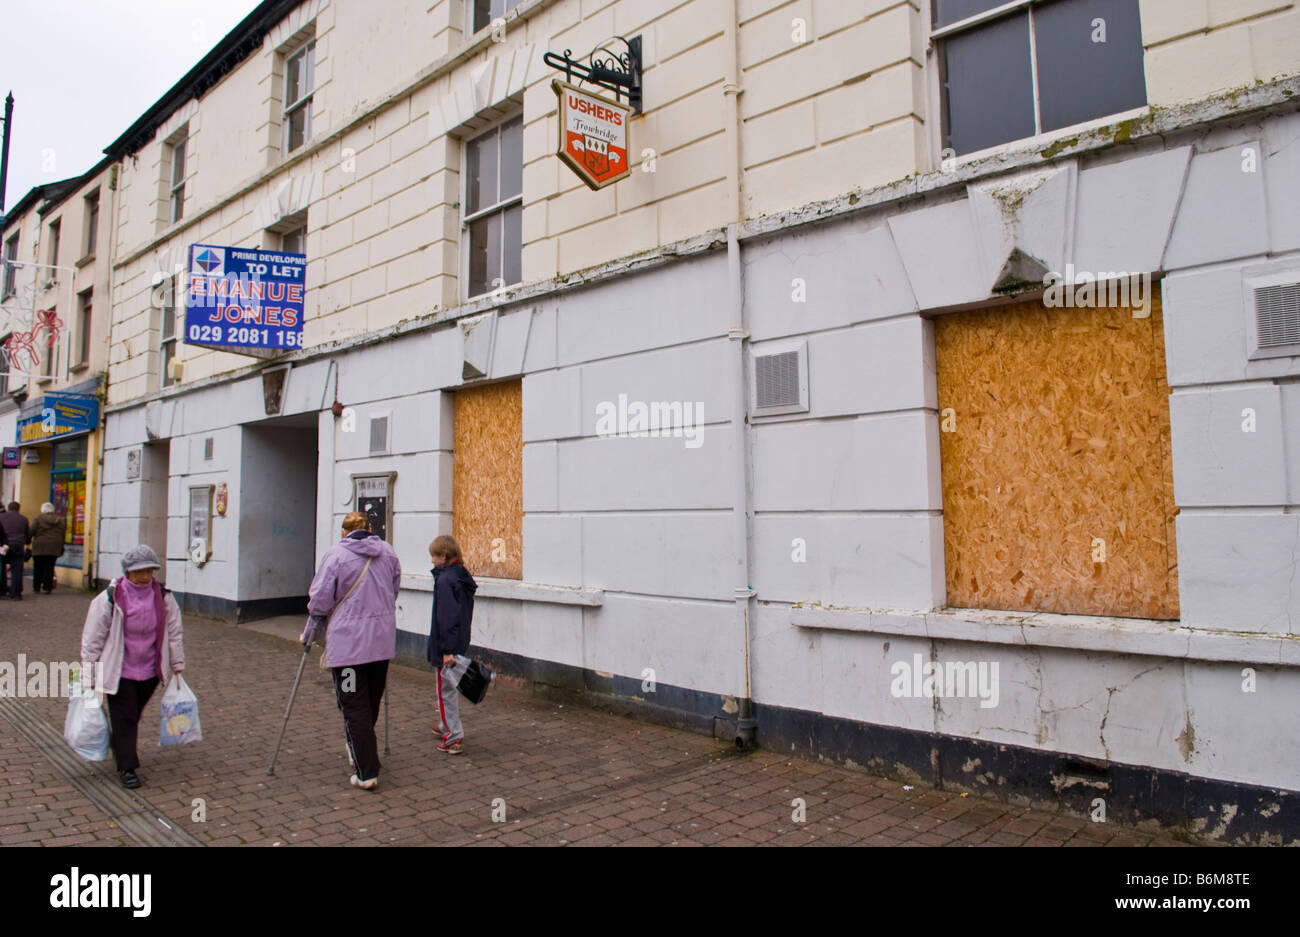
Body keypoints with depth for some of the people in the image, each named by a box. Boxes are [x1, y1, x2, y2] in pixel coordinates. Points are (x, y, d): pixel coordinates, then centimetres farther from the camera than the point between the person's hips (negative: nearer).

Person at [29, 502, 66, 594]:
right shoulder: (61, 521, 7)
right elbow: (63, 536, 11)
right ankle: (48, 588, 3)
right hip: (54, 549, 2)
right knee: (50, 568, 5)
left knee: (38, 569, 6)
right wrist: (61, 549, 19)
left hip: (40, 548, -2)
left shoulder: (38, 519, -4)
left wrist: (28, 541, 14)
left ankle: (36, 588, 10)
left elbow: (31, 533, -4)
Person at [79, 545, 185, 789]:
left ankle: (119, 748, 44)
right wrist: (88, 673, -4)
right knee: (124, 718, -1)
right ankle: (126, 767, 9)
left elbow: (174, 632, 7)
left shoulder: (163, 597, -3)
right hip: (119, 671, -3)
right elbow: (93, 637, -5)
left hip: (150, 670, 4)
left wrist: (177, 665, 10)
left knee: (134, 716, 18)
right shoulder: (110, 599, -12)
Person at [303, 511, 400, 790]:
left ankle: (366, 772, -1)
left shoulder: (336, 554, -7)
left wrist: (309, 635, 9)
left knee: (354, 707, 0)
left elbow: (320, 601, -5)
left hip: (348, 642, -5)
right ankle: (360, 751, 37)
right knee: (372, 702, 19)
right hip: (383, 640, 5)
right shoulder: (387, 552, 8)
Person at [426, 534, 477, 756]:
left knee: (446, 689, 0)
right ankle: (448, 726, 36)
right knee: (450, 687, 22)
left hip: (448, 645, -9)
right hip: (461, 643, 9)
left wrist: (446, 650, -23)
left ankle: (454, 737, 5)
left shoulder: (444, 580, -19)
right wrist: (456, 644, 20)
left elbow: (445, 617, -23)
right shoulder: (462, 576, 9)